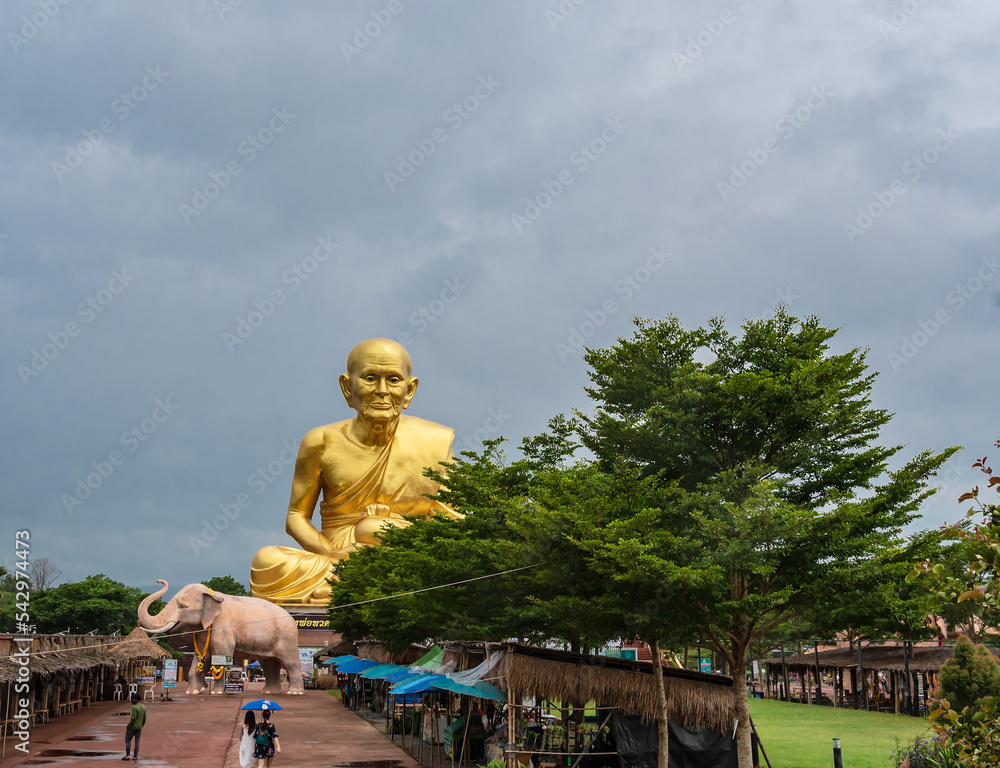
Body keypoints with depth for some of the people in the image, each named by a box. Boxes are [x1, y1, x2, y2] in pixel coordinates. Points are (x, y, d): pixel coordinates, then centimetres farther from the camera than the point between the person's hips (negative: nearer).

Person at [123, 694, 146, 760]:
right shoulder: (143, 707, 4)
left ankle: (127, 756, 5)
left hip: (132, 727, -6)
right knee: (137, 742, 8)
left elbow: (133, 718, -23)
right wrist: (141, 727, 16)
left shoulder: (134, 708, -19)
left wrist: (128, 726, -10)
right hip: (139, 727, 6)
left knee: (127, 740, 6)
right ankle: (135, 756, 6)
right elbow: (144, 719, 8)